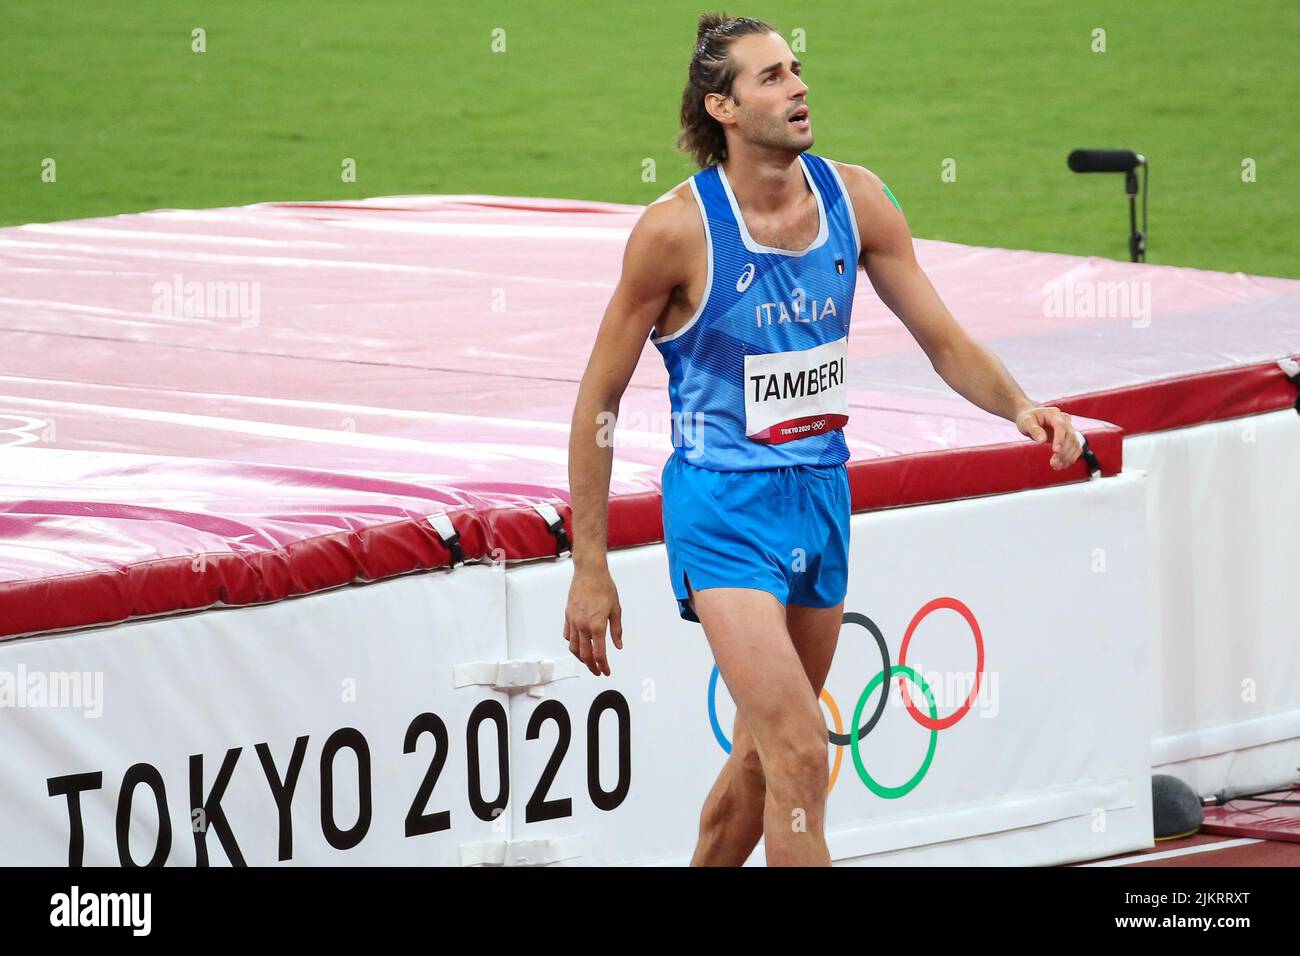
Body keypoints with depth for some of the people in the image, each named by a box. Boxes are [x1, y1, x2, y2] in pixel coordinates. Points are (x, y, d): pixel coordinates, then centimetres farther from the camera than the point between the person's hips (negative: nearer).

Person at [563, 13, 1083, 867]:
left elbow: (943, 340, 6)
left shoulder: (854, 199, -1)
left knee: (762, 759, 16)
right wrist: (590, 567, -8)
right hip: (723, 507, -6)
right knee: (801, 759, -18)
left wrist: (1021, 407, -15)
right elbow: (600, 399, -7)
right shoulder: (677, 228, -15)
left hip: (821, 497, 6)